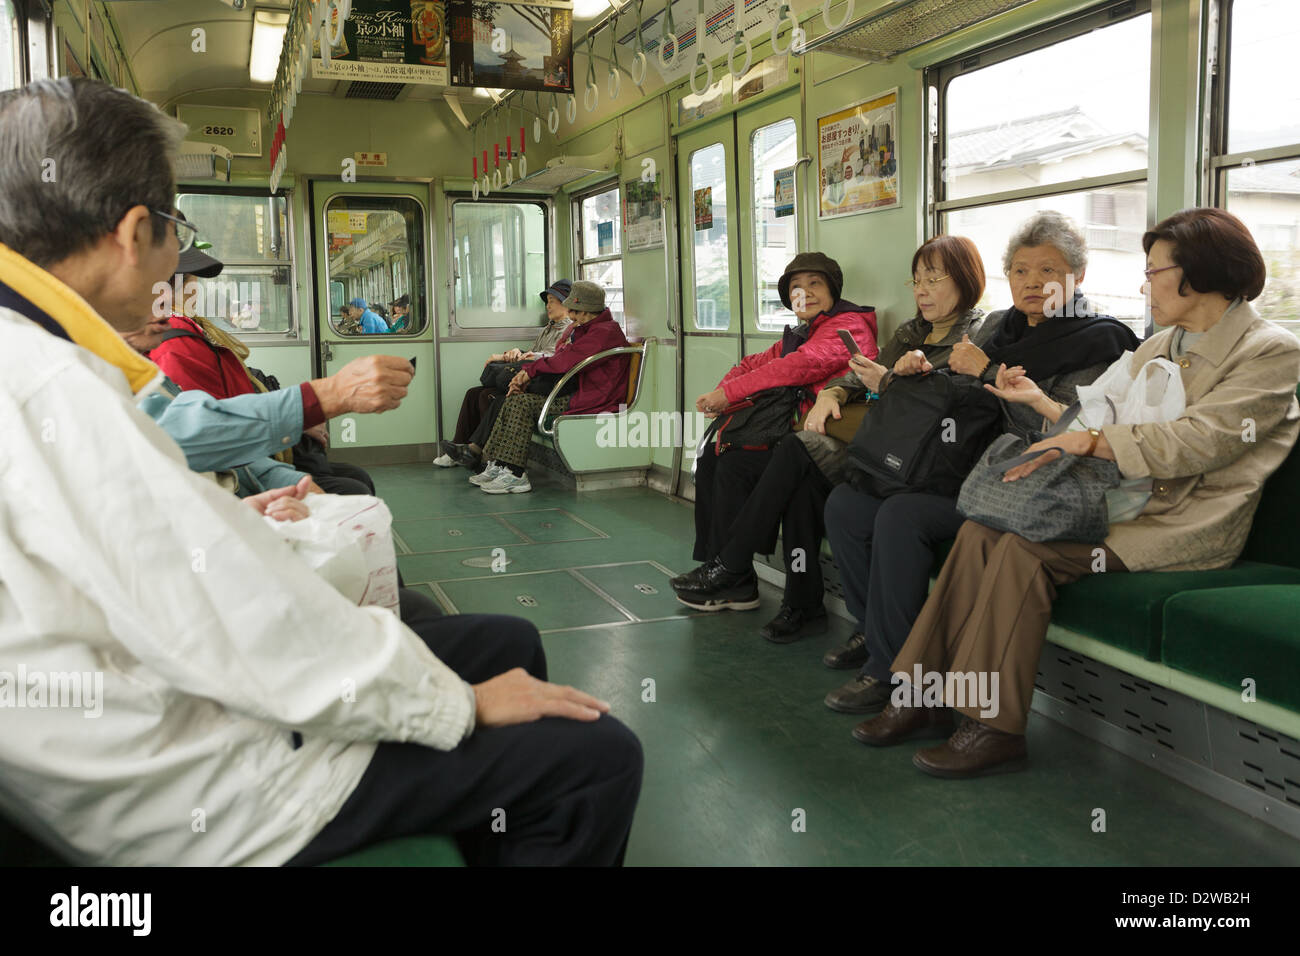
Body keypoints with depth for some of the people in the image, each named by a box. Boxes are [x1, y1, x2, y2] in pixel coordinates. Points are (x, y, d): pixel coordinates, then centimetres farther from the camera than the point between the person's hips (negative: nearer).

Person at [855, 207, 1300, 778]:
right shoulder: (1161, 346, 19)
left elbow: (1199, 441, -18)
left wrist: (1088, 442, -20)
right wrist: (1041, 402, 10)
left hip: (1186, 527, -7)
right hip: (1127, 503, 8)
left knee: (1024, 550, -27)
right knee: (980, 530, -13)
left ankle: (995, 730, -20)